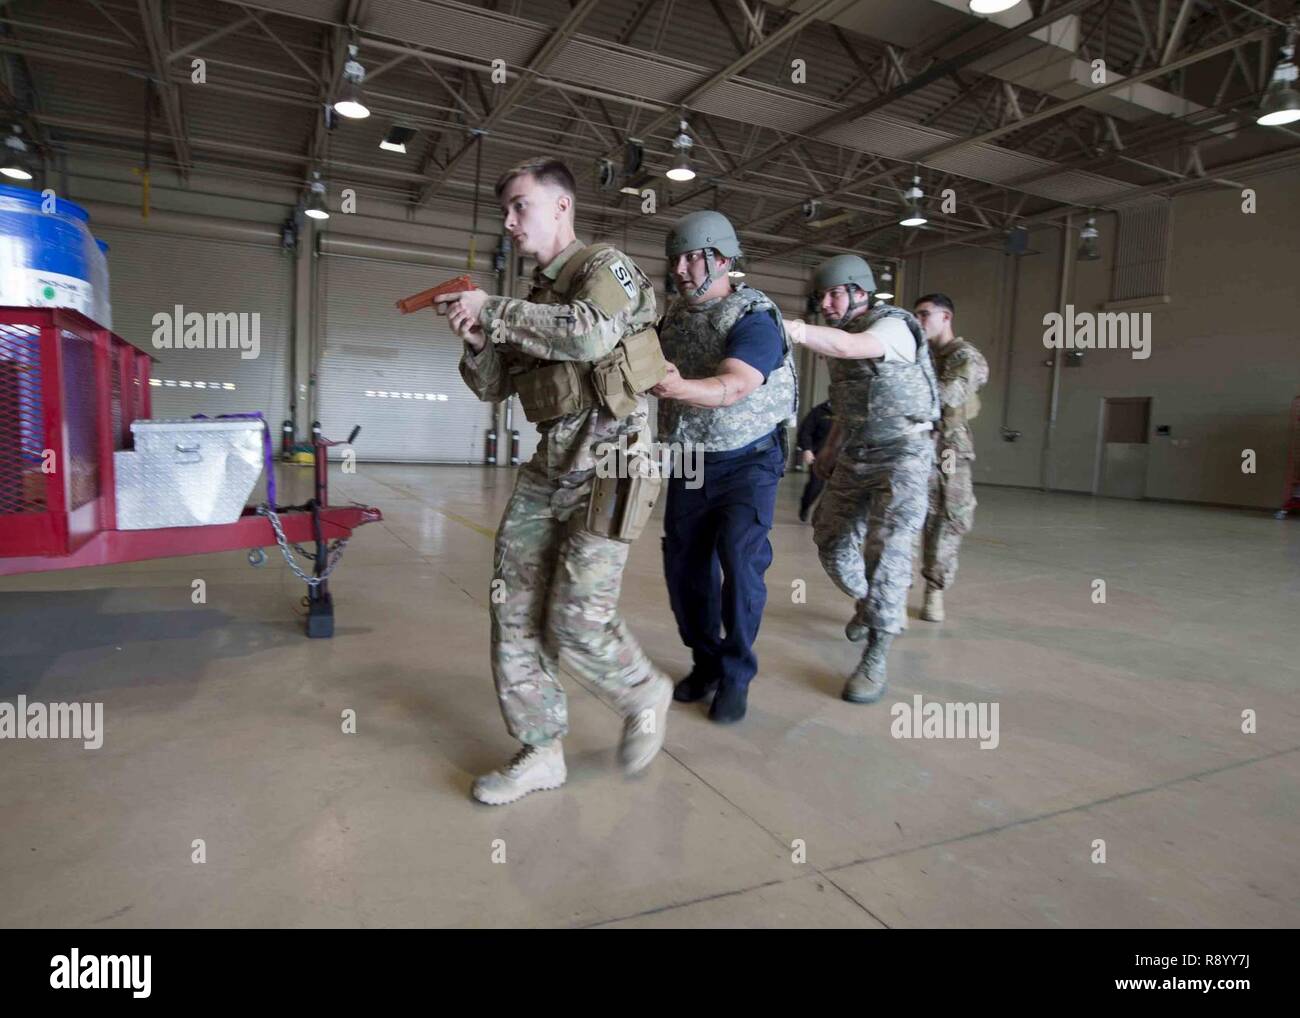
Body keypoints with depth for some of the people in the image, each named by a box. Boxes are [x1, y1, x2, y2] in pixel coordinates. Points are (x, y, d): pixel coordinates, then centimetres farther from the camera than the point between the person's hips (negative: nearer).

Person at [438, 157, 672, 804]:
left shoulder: (605, 267, -2)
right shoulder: (536, 298, 19)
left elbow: (589, 334, -25)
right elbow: (492, 388, 19)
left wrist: (492, 311, -15)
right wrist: (476, 339, -1)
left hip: (607, 456, -7)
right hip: (550, 460, 8)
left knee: (577, 618, -10)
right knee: (514, 609, 3)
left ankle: (645, 694, 20)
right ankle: (541, 751, 16)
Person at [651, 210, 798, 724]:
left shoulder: (754, 318, -16)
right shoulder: (673, 316, 5)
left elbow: (731, 389, -32)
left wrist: (678, 388, -51)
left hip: (747, 460, -5)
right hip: (689, 463, 6)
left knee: (739, 558, -18)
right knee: (684, 566, 5)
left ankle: (736, 676, -1)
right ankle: (706, 663, 24)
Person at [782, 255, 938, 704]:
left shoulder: (893, 325, -13)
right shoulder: (839, 336, 11)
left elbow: (851, 347, -36)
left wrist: (789, 328, -47)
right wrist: (830, 449, 12)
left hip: (903, 457, -8)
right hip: (854, 459, 8)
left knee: (886, 549, -19)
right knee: (833, 543, 9)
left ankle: (874, 661, -12)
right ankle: (870, 605, 38)